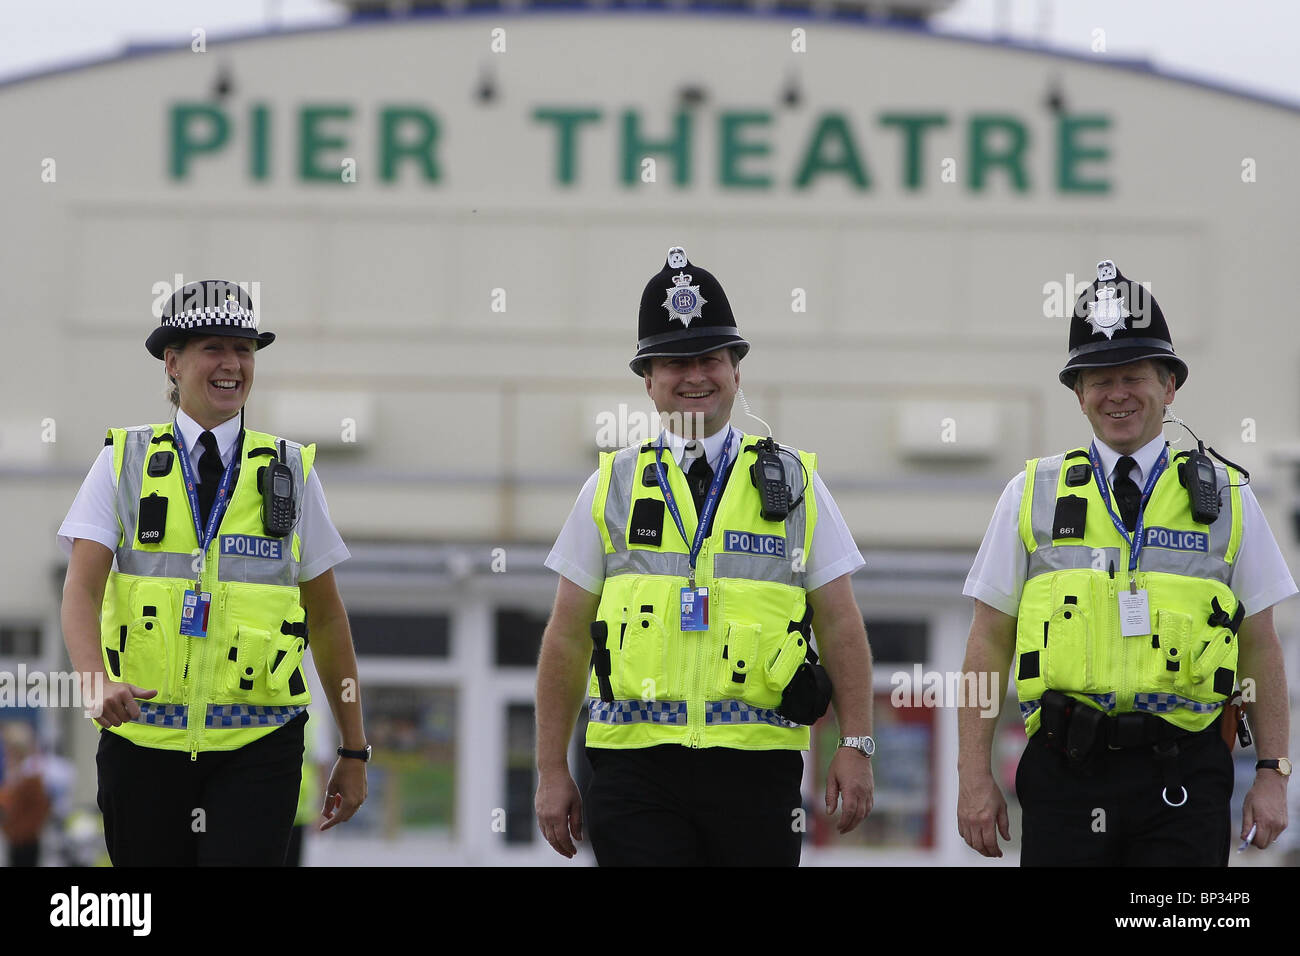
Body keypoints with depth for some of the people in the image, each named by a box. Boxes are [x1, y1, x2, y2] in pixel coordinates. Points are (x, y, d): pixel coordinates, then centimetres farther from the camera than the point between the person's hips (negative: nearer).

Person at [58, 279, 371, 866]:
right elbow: (82, 589, -7)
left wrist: (354, 752, 11)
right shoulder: (125, 463, 6)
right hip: (143, 741, 0)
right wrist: (96, 680, -27)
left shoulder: (290, 472, 9)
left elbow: (328, 619, 13)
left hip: (258, 748, 0)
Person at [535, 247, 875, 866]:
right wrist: (552, 770, 5)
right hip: (634, 763, 0)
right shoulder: (611, 488, 10)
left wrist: (856, 746, -2)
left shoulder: (794, 483, 10)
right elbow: (568, 637, 9)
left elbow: (840, 626, 7)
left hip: (755, 766, 0)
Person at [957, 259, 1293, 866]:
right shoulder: (1033, 495, 9)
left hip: (1184, 782, 0)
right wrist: (974, 778, 1)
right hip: (1065, 771, 0)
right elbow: (990, 641, 7)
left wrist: (1272, 775, 2)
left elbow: (1260, 647, 10)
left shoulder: (1226, 498, 9)